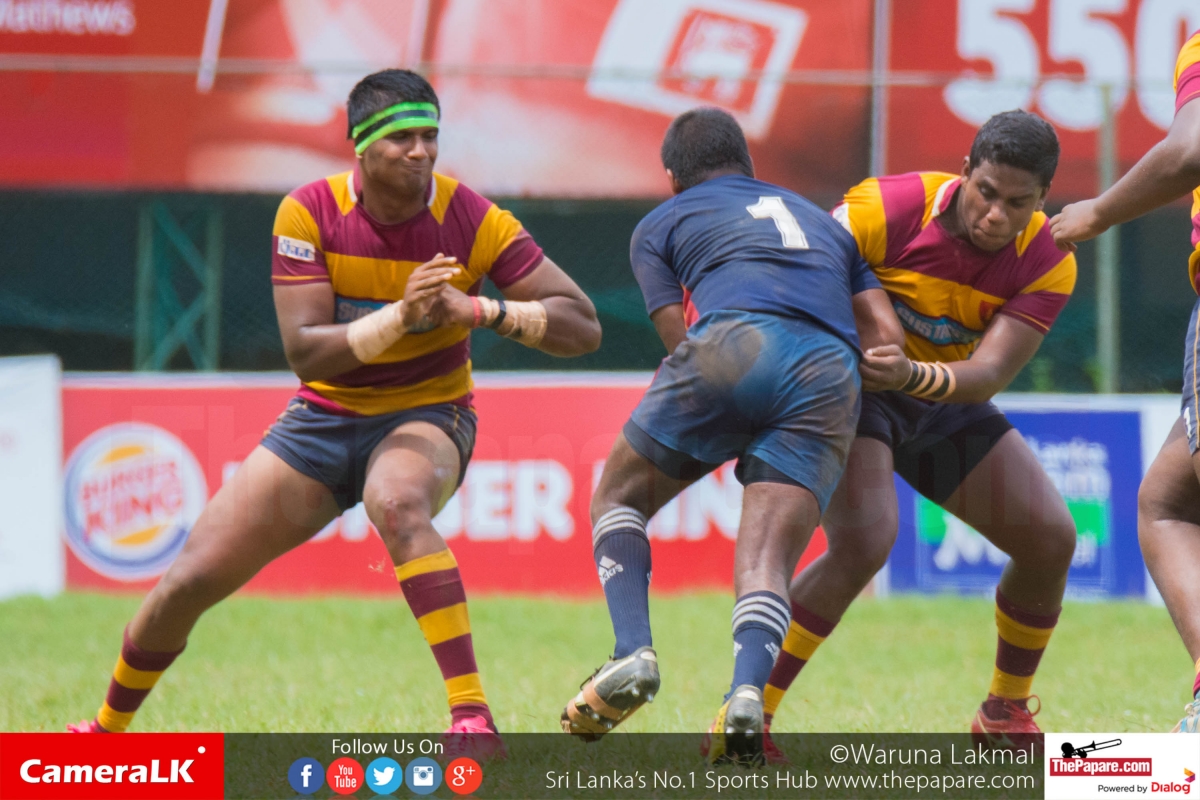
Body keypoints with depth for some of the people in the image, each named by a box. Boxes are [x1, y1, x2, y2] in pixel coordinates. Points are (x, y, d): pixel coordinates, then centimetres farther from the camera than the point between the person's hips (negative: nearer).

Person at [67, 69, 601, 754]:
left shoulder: (473, 221, -17)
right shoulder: (309, 213, -15)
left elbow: (583, 328, -17)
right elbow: (304, 351, -21)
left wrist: (480, 310, -32)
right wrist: (402, 315, -35)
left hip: (426, 419, -2)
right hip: (326, 417, 2)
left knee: (396, 504, -40)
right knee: (190, 581, -1)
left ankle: (473, 716, -41)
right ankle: (110, 726, 27)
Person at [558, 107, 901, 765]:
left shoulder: (660, 225, 27)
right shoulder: (824, 220, 38)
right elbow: (887, 335, 26)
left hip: (734, 343, -2)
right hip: (832, 376, 3)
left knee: (618, 499, 18)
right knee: (766, 562, -1)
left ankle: (632, 654, -5)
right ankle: (746, 694, -31)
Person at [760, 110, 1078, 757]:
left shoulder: (1048, 266, -16)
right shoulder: (891, 208, -26)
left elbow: (988, 376, -26)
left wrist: (914, 376, -46)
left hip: (945, 405, 5)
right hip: (849, 388, -5)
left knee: (1050, 539, -5)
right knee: (863, 540, -29)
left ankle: (1005, 715, 18)